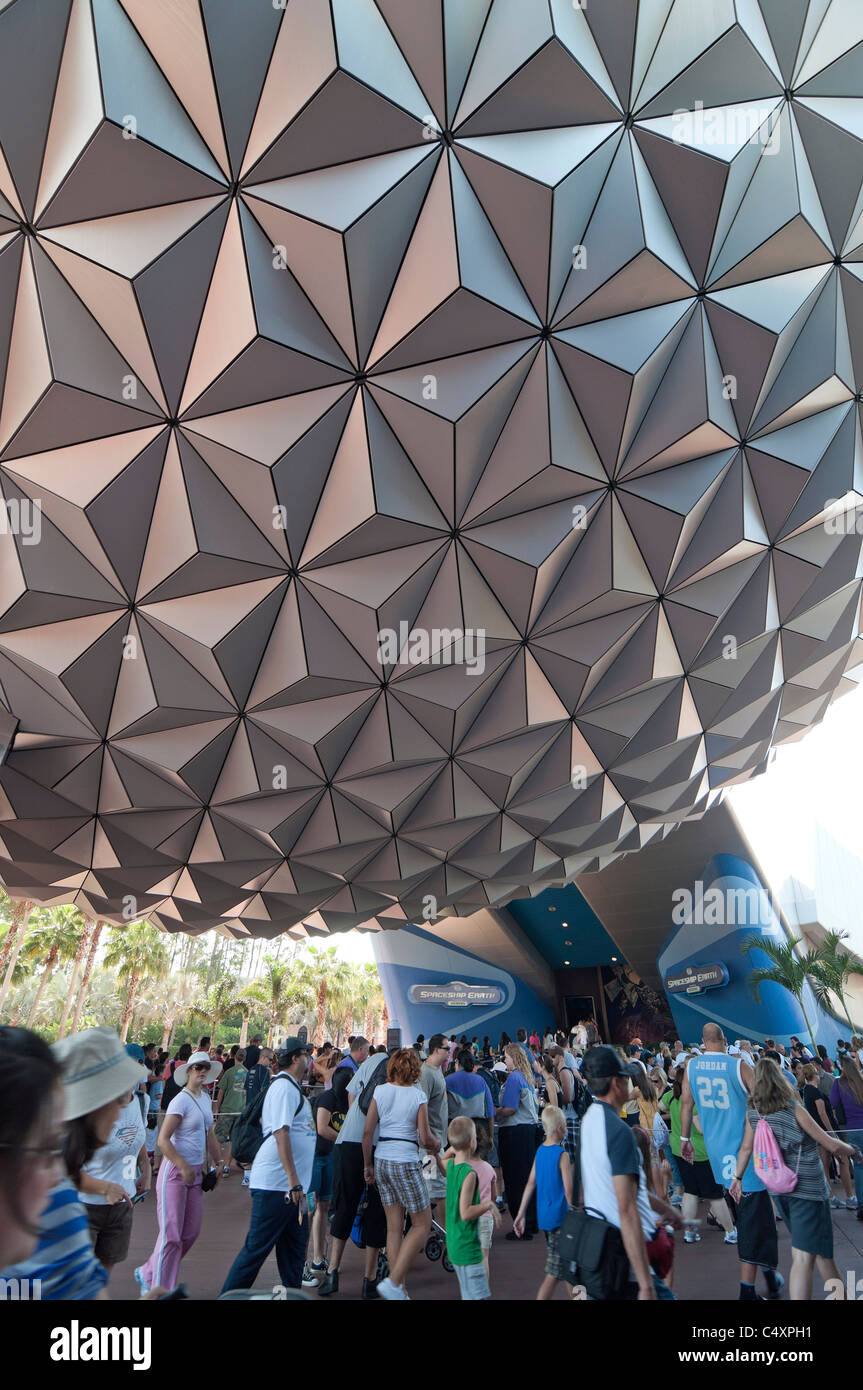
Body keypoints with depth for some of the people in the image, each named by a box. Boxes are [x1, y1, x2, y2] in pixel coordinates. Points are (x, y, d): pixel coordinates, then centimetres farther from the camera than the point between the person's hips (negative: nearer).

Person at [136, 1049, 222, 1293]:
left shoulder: (205, 1098, 9)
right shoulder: (181, 1101, -15)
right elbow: (163, 1140, -19)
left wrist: (218, 1163, 18)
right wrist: (184, 1168, -20)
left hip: (196, 1172, 8)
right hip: (175, 1172, -8)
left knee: (191, 1232, 11)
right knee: (171, 1235, -3)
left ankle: (147, 1273, 28)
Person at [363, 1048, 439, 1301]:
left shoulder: (380, 1091, 2)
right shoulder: (418, 1095, -9)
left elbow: (367, 1132, 2)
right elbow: (425, 1138, -11)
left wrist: (368, 1165, 12)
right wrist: (437, 1144, 10)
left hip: (381, 1159, 5)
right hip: (406, 1163, -5)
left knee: (394, 1227, 14)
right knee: (422, 1225, 9)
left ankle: (399, 1290, 20)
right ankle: (393, 1282, 0)